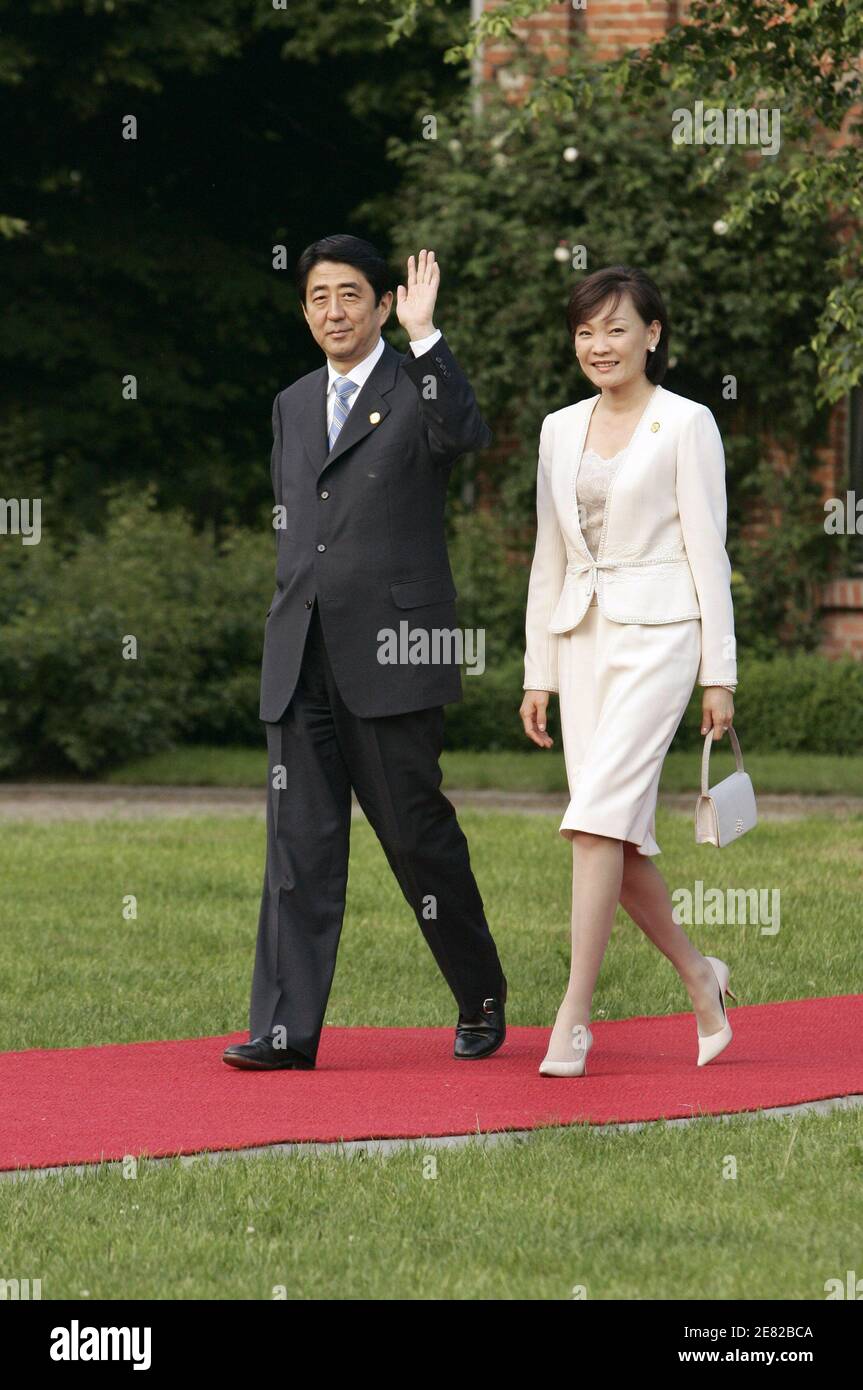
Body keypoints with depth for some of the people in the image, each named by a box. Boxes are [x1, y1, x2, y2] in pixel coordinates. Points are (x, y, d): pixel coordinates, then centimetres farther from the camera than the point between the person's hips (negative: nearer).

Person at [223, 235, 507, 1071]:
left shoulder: (419, 387, 0)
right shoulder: (293, 406, 19)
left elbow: (467, 434, -23)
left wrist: (423, 336, -24)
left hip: (391, 652, -5)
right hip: (300, 658, 5)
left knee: (417, 832, 0)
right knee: (299, 838, -1)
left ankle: (481, 1002, 17)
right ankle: (287, 1029, -4)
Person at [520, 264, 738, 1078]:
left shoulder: (686, 425, -2)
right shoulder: (560, 431, 13)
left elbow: (708, 550, -4)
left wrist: (720, 673, -7)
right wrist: (538, 673, 13)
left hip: (659, 632, -6)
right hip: (581, 638, 6)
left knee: (599, 814, -18)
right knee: (620, 833, 3)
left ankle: (573, 1019, -19)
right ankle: (697, 974, 24)